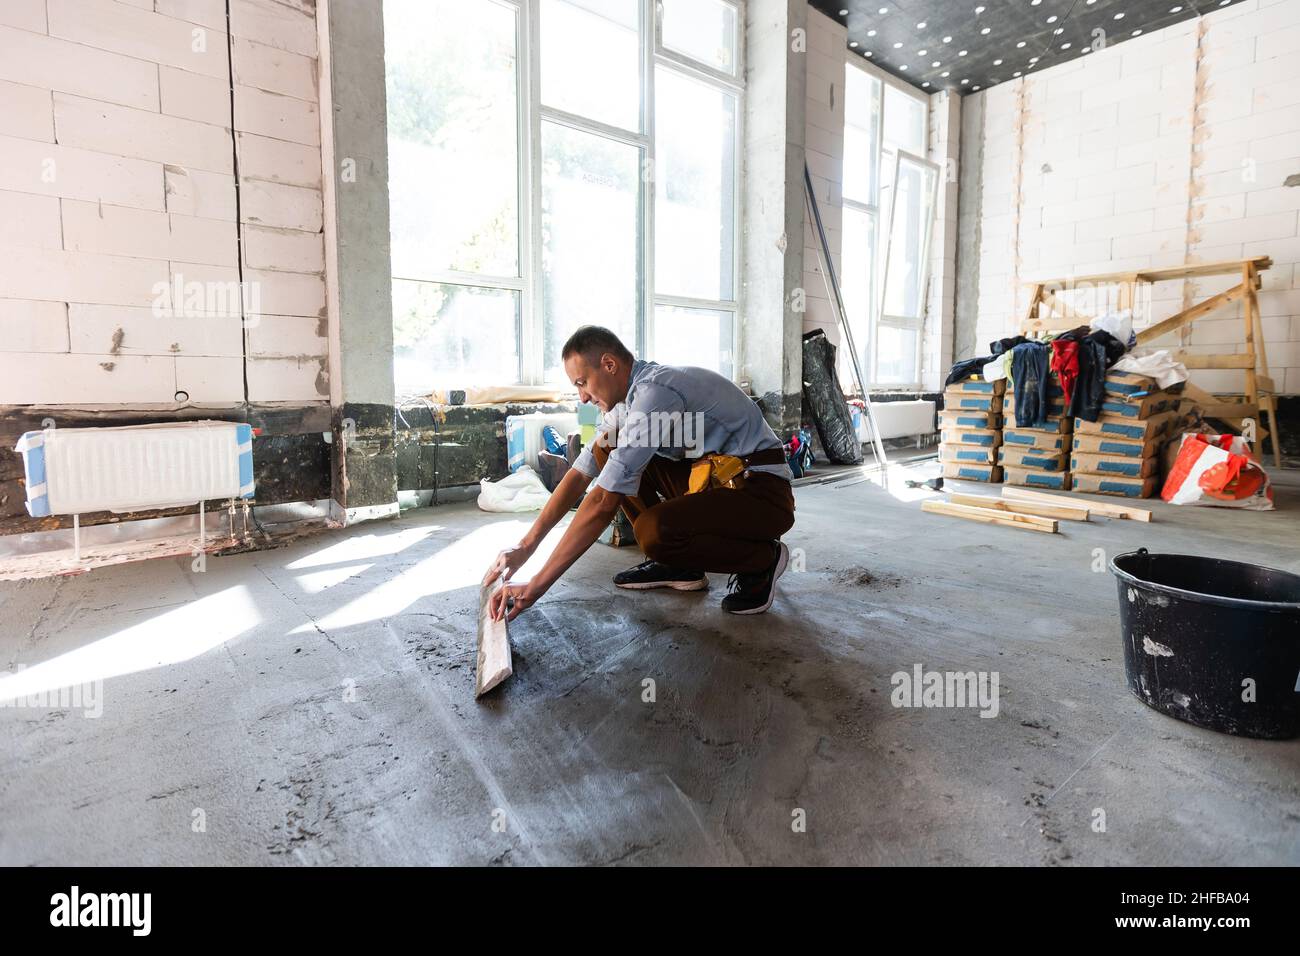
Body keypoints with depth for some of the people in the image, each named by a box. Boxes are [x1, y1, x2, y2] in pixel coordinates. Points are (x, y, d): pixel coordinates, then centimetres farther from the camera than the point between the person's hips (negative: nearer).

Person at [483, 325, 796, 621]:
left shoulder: (655, 392, -25)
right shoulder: (628, 397, 4)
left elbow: (603, 501, -29)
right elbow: (580, 474, 8)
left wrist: (537, 586, -24)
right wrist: (525, 547, 4)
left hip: (763, 491, -9)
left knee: (653, 530, -34)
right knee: (608, 448, 1)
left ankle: (763, 560, -5)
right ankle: (675, 564, 7)